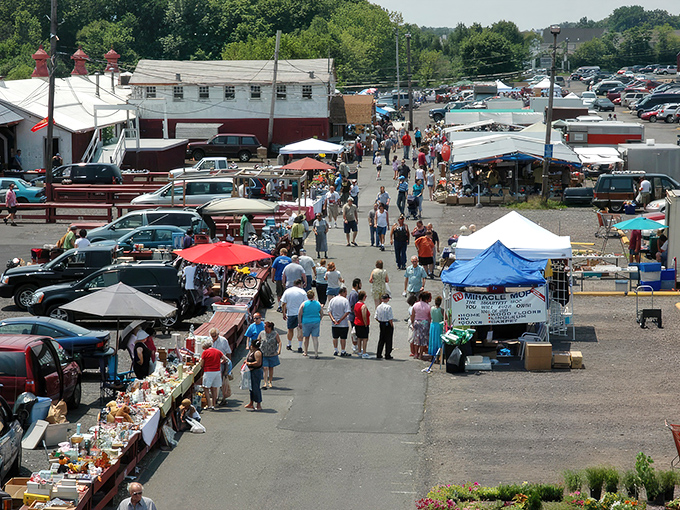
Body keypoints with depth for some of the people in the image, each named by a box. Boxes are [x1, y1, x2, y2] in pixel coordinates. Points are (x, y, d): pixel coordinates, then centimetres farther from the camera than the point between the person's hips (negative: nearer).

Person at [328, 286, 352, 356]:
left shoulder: (332, 300, 4)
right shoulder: (345, 300, -10)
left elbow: (329, 311, -2)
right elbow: (347, 312, -17)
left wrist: (333, 319, -9)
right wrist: (340, 320, -13)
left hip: (334, 324, 4)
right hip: (344, 324, -4)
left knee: (335, 337, 15)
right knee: (343, 338, 5)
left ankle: (335, 351, 20)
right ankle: (343, 352, 10)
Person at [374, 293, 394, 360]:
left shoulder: (378, 307, 2)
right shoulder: (388, 307, -17)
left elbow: (376, 318, 7)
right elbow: (390, 319, -18)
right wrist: (392, 325, -6)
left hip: (381, 324, 6)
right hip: (388, 324, -6)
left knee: (381, 340, 15)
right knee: (388, 340, 3)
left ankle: (378, 355, 18)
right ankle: (387, 355, 7)